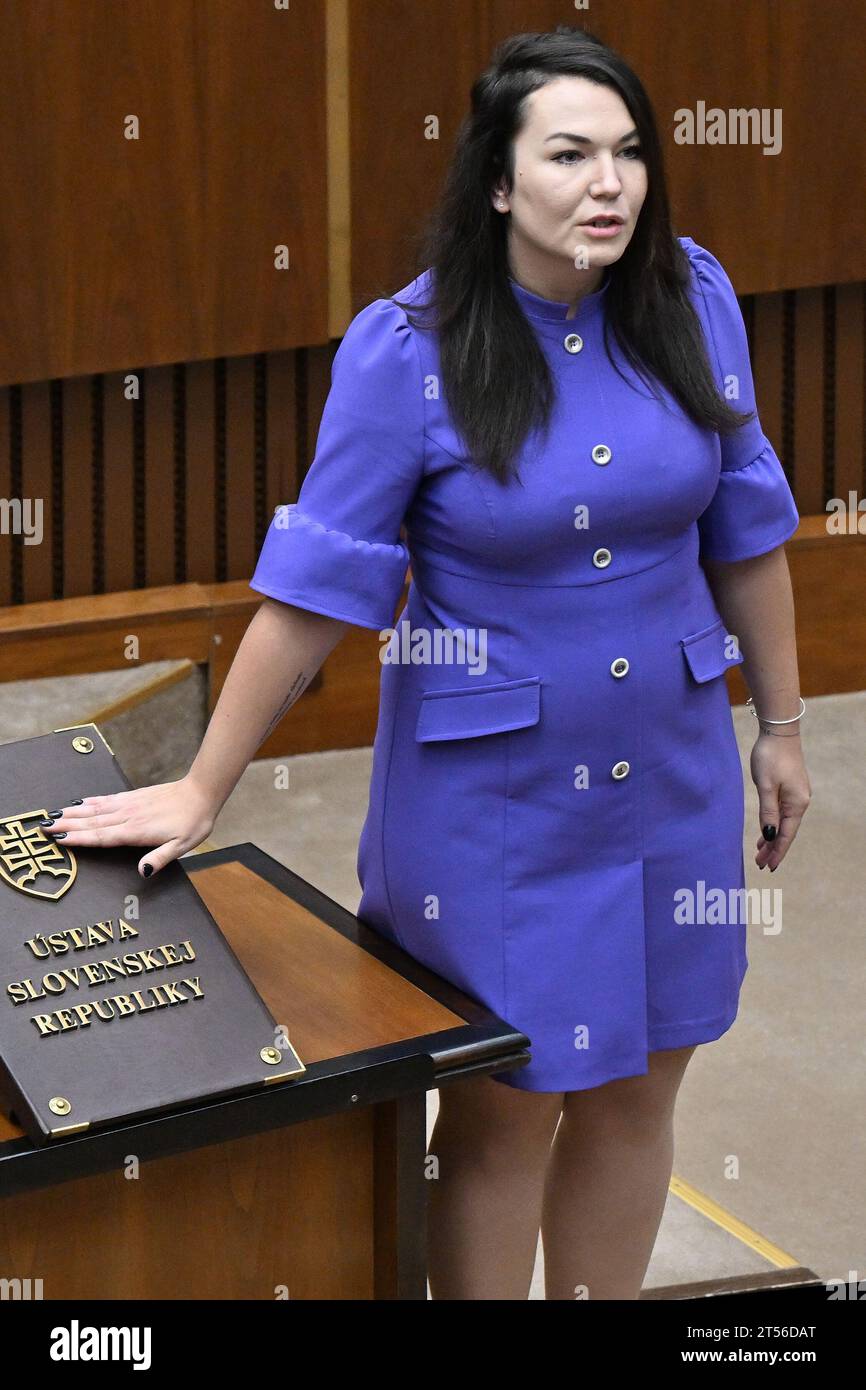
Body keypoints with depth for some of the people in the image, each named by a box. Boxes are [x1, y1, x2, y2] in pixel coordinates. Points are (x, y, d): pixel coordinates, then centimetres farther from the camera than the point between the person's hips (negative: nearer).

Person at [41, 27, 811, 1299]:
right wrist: (202, 792, -8)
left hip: (670, 773, 4)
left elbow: (743, 526, 6)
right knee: (504, 1113, 6)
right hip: (491, 794, -4)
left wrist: (780, 724, 11)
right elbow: (315, 582, -12)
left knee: (635, 1091, 14)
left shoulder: (692, 299, -6)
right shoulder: (407, 351, -17)